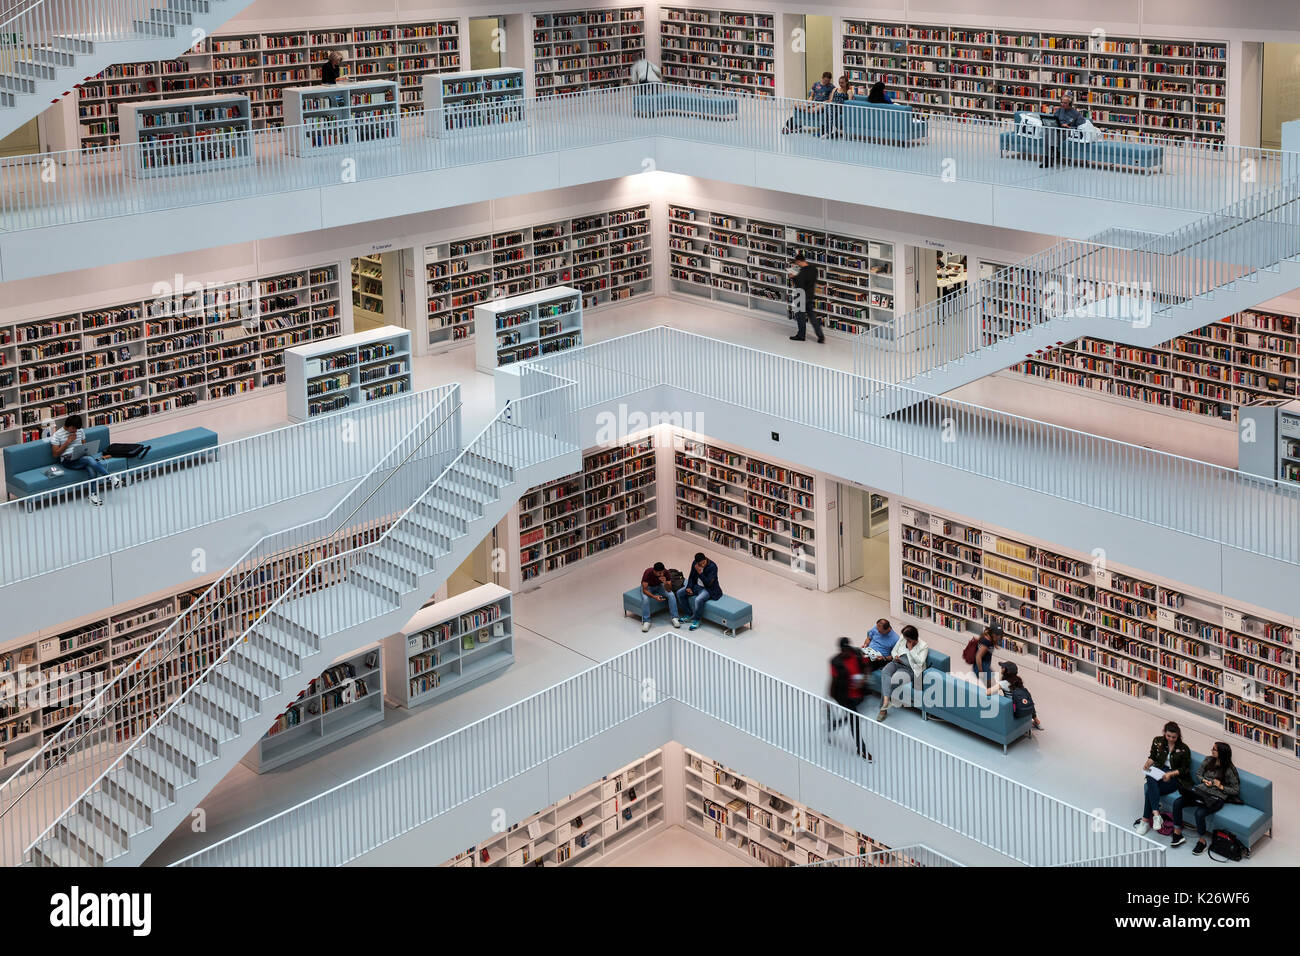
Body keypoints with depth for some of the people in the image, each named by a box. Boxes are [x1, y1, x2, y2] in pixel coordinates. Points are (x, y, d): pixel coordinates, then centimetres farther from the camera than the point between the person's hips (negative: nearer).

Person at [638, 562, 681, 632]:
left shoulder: (665, 572, -26)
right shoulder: (648, 573, -35)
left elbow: (668, 590, -24)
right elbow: (644, 590, -33)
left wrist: (665, 582, -45)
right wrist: (654, 597, -49)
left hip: (659, 586, 3)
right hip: (648, 587, -3)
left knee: (671, 595, -24)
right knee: (645, 598, -34)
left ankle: (674, 618, -16)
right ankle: (646, 621, -25)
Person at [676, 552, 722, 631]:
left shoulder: (713, 567, -24)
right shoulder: (694, 563, -6)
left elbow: (708, 583, -27)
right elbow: (691, 577, 8)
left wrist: (700, 573, -34)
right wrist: (689, 587, -8)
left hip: (708, 589, -7)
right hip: (697, 586, 7)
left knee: (698, 600, -35)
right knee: (679, 593, -3)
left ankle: (697, 620, -11)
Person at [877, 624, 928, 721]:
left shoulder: (923, 646, -2)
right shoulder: (902, 639, 13)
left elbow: (920, 661, -12)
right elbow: (894, 650, 21)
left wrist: (911, 649, -11)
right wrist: (895, 657, -2)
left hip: (908, 668, -4)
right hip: (896, 663, 5)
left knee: (895, 678, -35)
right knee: (885, 672, -32)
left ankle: (884, 705, -32)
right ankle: (886, 700, -49)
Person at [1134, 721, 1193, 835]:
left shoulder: (1184, 749, -6)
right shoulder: (1158, 741, 5)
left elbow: (1185, 769, -3)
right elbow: (1152, 756, 17)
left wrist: (1170, 774, -18)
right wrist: (1148, 763, -6)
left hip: (1175, 777, -4)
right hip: (1158, 772, 4)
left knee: (1150, 790, -28)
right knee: (1151, 781, -34)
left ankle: (1145, 819, -24)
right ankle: (1156, 814, -42)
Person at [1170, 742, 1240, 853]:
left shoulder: (1229, 770, -8)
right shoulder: (1208, 760, 8)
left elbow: (1235, 790, -3)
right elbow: (1198, 774, 20)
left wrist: (1221, 787, -16)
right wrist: (1204, 780, -1)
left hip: (1216, 798, -6)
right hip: (1201, 791, 6)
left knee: (1199, 813, -33)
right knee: (1177, 803, -17)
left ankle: (1202, 841, -9)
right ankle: (1177, 834, -4)